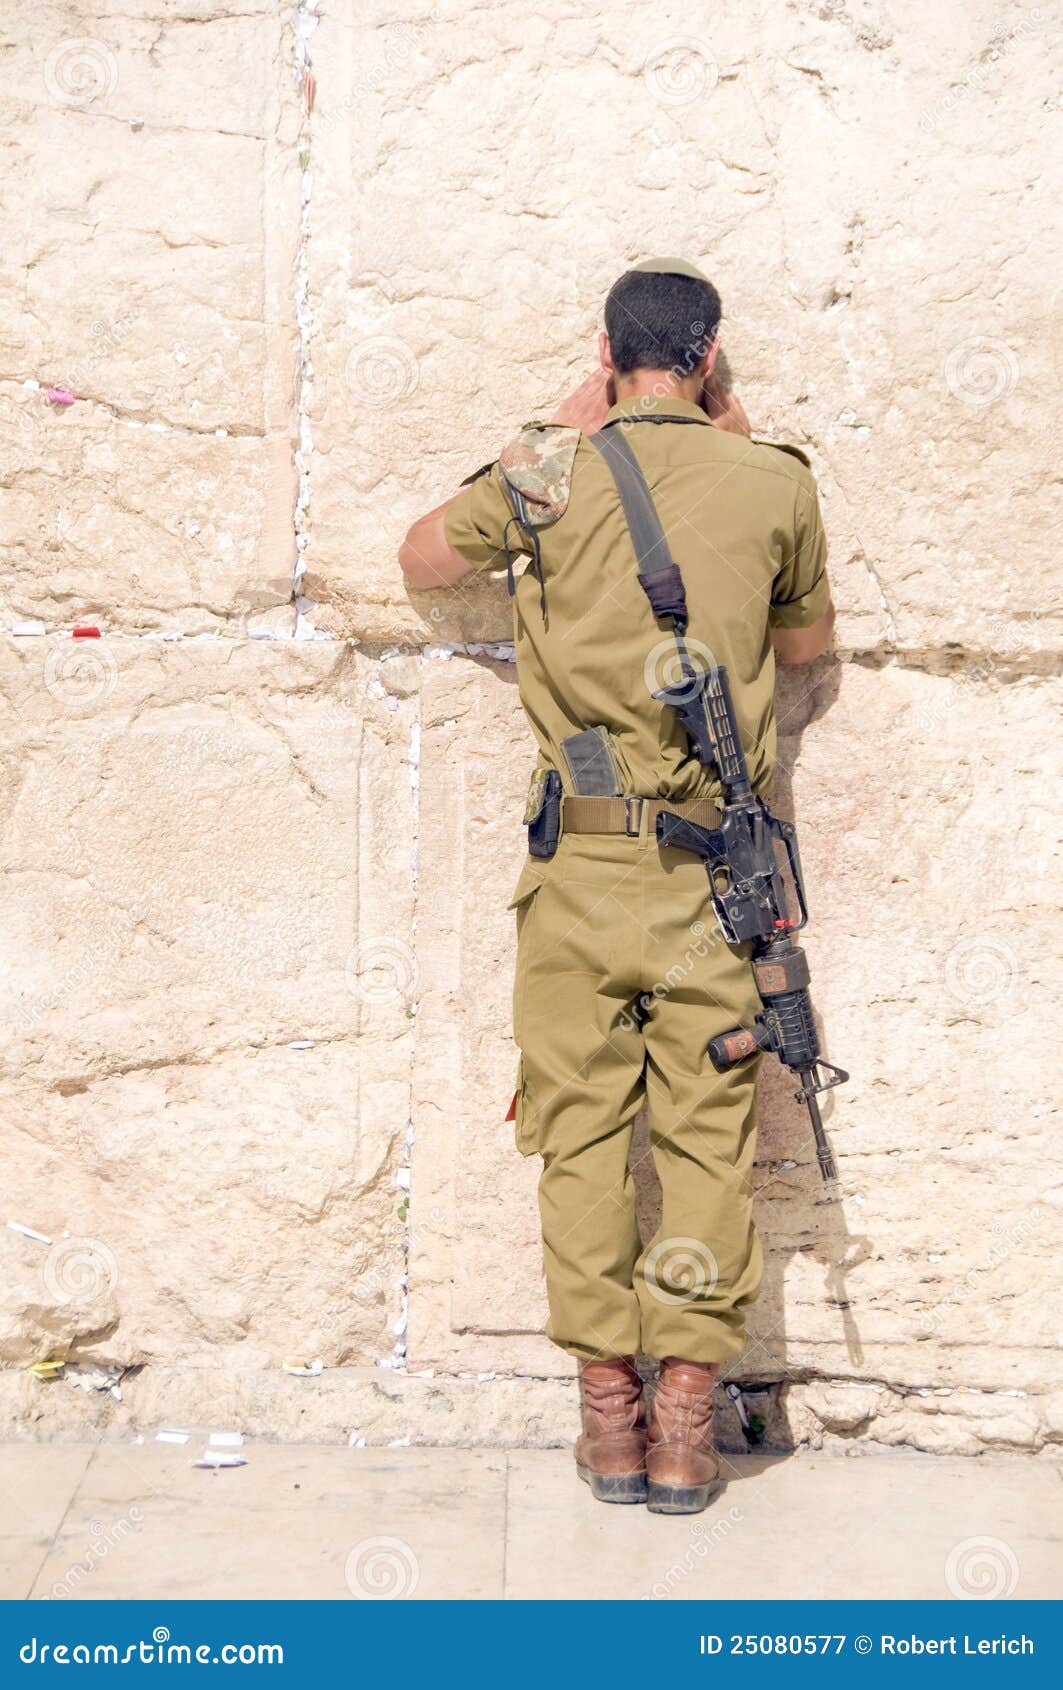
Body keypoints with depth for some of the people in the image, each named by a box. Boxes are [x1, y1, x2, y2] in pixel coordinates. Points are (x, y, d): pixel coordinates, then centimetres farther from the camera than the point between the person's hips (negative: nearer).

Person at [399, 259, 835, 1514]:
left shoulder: (548, 472, -1)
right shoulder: (773, 484, 1)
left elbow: (421, 559, 17)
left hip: (579, 862, 0)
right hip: (712, 870, 0)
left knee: (583, 1137, 8)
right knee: (707, 1141, 6)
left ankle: (609, 1419, 13)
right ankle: (686, 1427, 9)